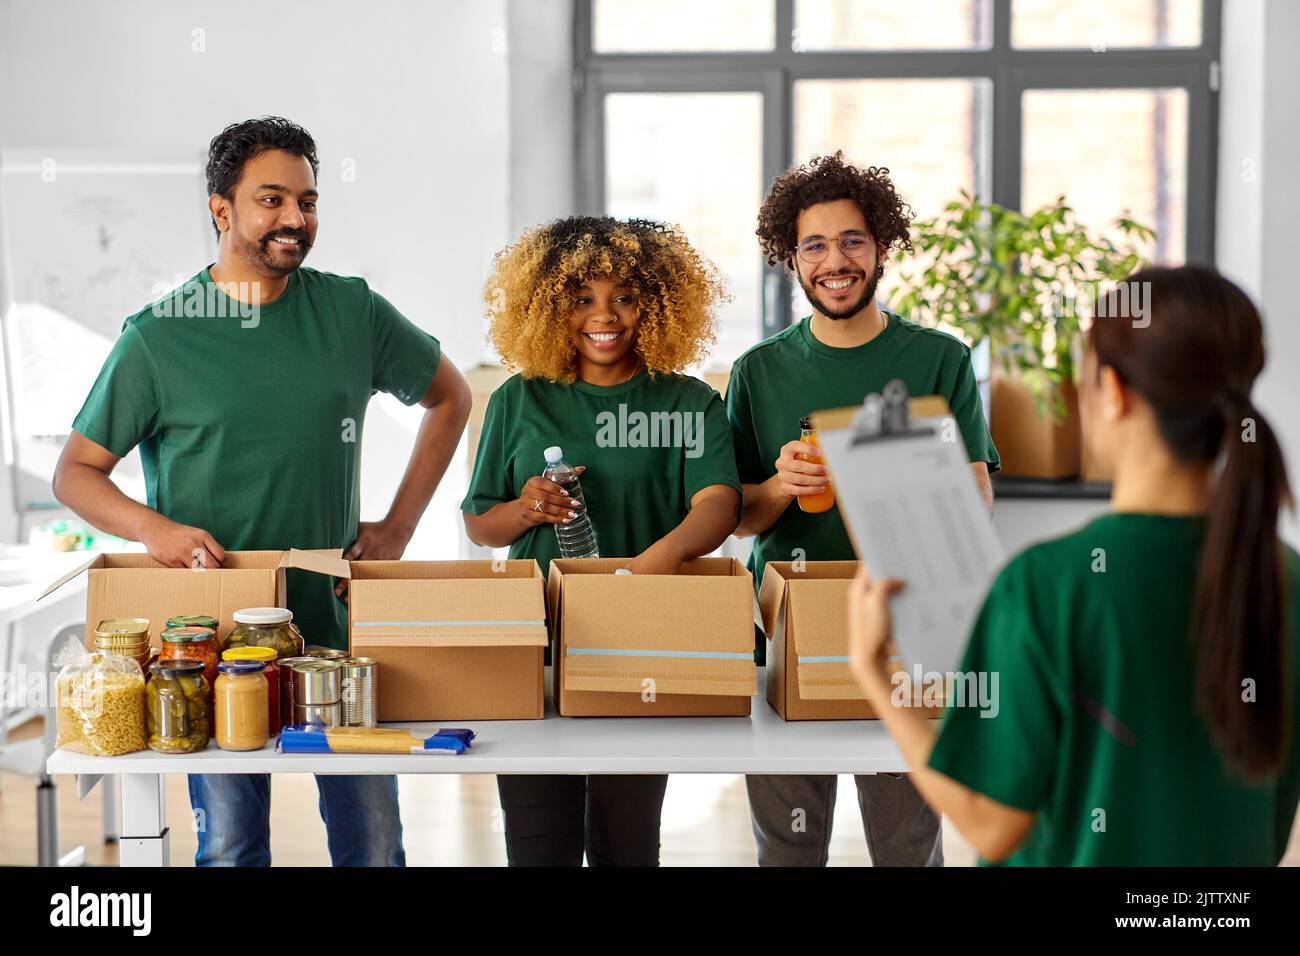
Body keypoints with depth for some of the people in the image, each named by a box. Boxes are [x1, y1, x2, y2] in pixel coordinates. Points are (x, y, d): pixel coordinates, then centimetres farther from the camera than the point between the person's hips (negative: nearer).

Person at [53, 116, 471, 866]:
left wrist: (400, 525, 9)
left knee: (373, 841, 7)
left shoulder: (352, 312, 4)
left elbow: (449, 397, 18)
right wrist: (152, 527, -19)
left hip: (338, 624, 2)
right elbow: (76, 472, 1)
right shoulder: (159, 337, -3)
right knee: (230, 846, 6)